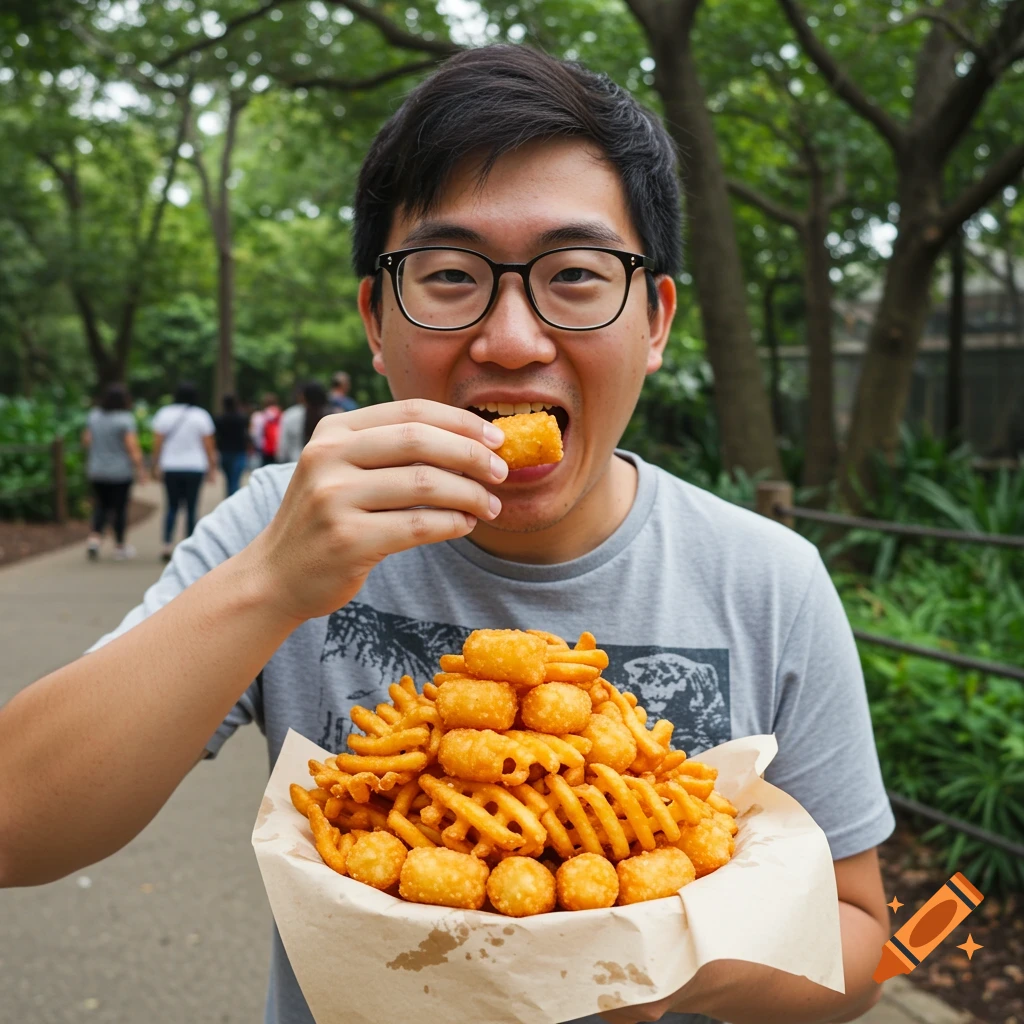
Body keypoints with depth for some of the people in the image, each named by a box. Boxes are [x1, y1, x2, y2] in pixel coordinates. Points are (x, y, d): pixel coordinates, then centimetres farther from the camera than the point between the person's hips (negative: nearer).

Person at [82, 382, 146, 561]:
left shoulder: (94, 416, 0)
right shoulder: (125, 419, -15)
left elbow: (86, 440, 7)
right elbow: (132, 446, -19)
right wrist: (140, 468, -11)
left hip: (97, 471, 4)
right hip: (121, 472, -4)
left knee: (101, 505, 17)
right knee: (119, 508, 7)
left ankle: (95, 537, -3)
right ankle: (119, 547, 16)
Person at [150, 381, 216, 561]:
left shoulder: (164, 413, 2)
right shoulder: (201, 416, -3)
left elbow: (157, 443, 0)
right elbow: (209, 446, -3)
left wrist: (157, 465, 9)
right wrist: (212, 468, 3)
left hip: (170, 467, 2)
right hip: (195, 467, -2)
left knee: (172, 506, 11)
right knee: (191, 508, 4)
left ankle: (167, 543, -4)